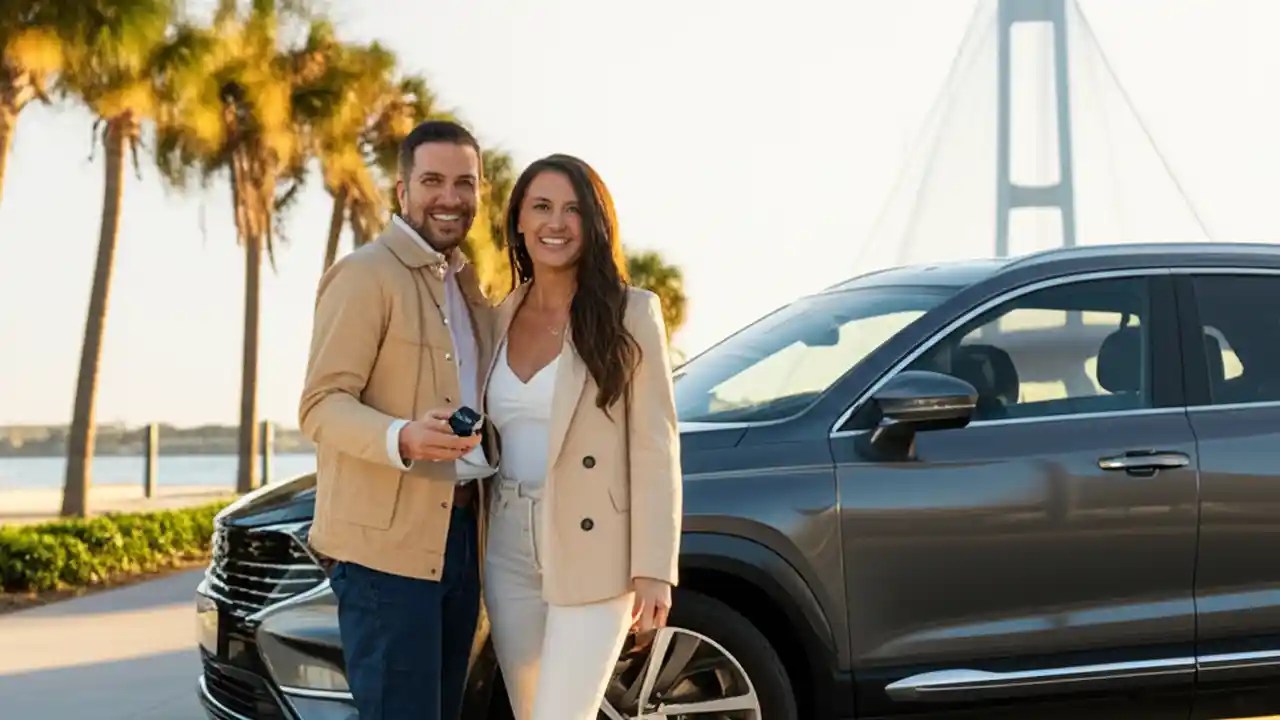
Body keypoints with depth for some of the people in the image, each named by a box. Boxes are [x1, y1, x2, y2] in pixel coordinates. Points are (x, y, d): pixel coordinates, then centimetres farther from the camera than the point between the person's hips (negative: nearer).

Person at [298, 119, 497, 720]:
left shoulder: (467, 286, 19)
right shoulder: (365, 275, -8)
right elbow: (322, 405, -15)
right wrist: (403, 439, -33)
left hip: (461, 534, 8)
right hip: (387, 541, -8)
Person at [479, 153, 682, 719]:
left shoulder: (630, 313, -5)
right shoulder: (500, 319, 10)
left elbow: (654, 446, -7)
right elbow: (488, 435, 13)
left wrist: (654, 568, -12)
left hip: (593, 551, -5)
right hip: (509, 550, 5)